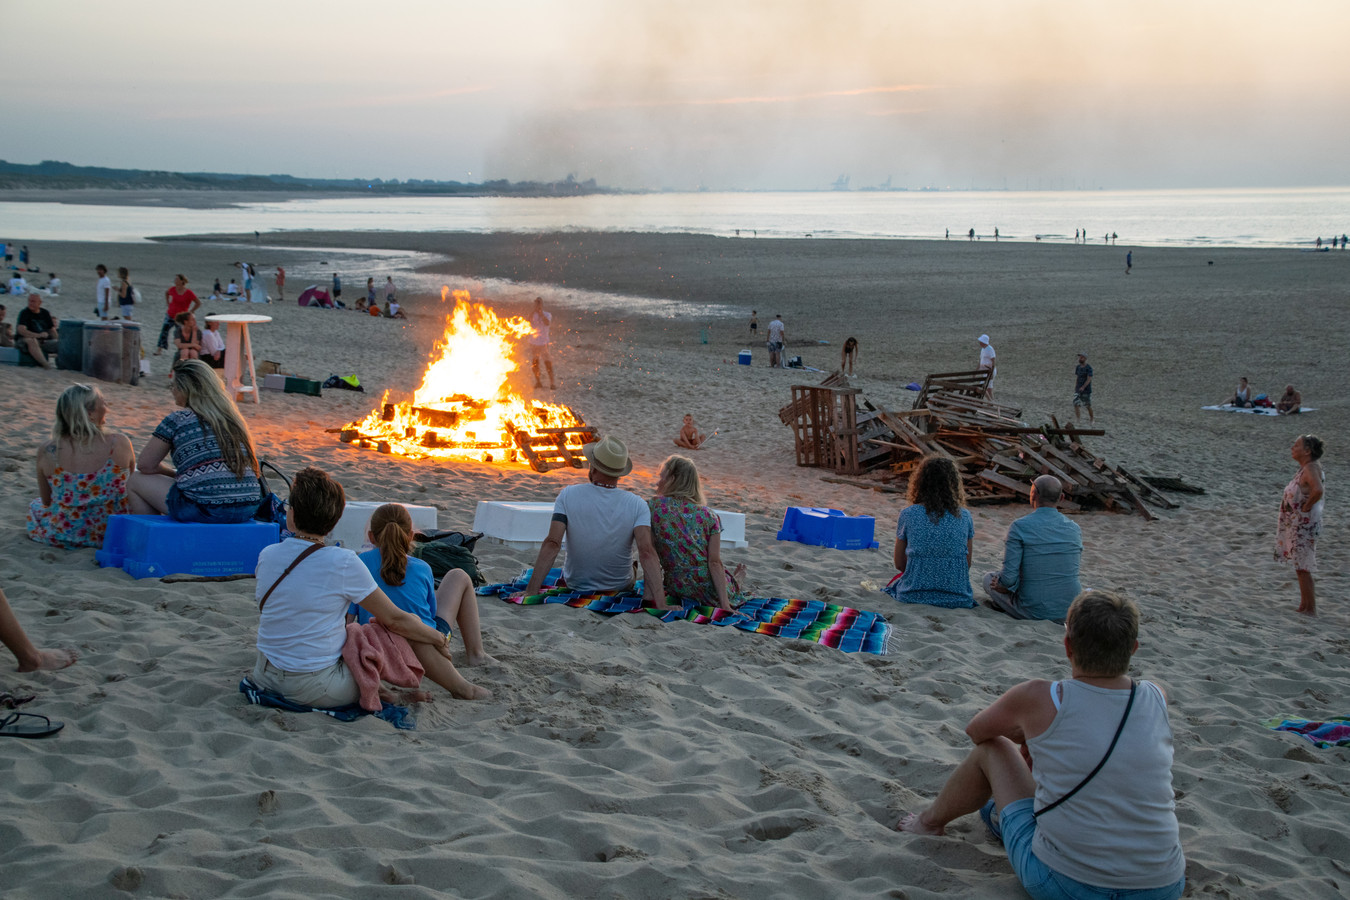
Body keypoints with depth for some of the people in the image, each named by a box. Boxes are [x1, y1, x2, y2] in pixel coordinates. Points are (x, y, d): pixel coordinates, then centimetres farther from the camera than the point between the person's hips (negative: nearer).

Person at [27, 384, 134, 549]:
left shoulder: (46, 452, -15)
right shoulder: (120, 444, -18)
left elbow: (46, 500, -1)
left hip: (62, 537, 1)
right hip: (113, 534, -1)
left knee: (35, 506, 35)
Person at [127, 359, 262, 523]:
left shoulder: (177, 420, -1)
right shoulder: (233, 418, 14)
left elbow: (145, 465, 3)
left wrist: (173, 473, 22)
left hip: (205, 509, -7)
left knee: (135, 482, 16)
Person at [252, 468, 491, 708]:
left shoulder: (267, 556, -3)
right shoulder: (343, 564, -18)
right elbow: (394, 619, -9)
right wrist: (438, 639, 10)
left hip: (265, 679, 6)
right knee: (412, 624, 6)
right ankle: (462, 689, 24)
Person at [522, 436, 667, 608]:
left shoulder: (568, 495, -18)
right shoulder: (637, 505, -19)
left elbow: (552, 544, -27)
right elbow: (646, 552, -30)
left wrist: (531, 592, -29)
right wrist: (660, 604, -34)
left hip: (575, 584, 0)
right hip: (622, 587, 0)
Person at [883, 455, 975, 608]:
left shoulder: (908, 514, -8)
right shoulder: (964, 516, -4)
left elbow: (899, 564, 2)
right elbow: (967, 565, 4)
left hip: (913, 596, -1)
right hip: (958, 599, 1)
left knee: (896, 580, 34)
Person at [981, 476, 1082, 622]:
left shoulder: (1019, 526, -13)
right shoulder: (1075, 528, 2)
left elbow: (1009, 577, -17)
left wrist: (1010, 585, 9)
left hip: (1033, 612, -3)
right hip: (1070, 611, 3)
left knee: (989, 578, 22)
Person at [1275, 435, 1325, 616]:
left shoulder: (1311, 468, -20)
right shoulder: (1306, 467, 9)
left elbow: (1317, 490, -38)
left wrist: (1306, 507, -24)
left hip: (1304, 524, -10)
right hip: (1296, 523, 10)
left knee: (1302, 568, -5)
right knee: (1301, 567, 17)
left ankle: (1310, 609, 1)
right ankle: (1304, 606, 26)